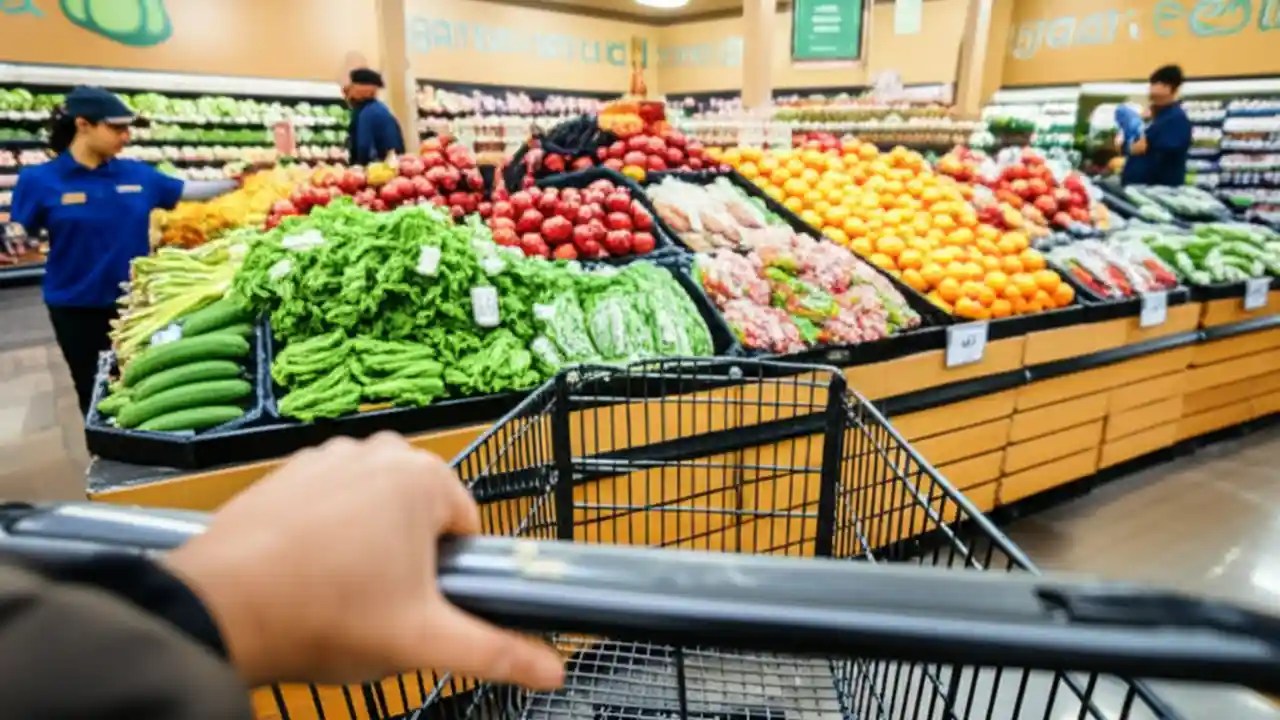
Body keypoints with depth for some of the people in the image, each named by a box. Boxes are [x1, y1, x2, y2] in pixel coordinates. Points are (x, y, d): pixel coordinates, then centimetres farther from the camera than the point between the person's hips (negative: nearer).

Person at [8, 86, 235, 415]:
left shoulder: (137, 174, 0)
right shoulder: (39, 179, -8)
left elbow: (188, 191, 9)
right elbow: (17, 237, -4)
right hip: (76, 307, -2)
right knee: (93, 392, 12)